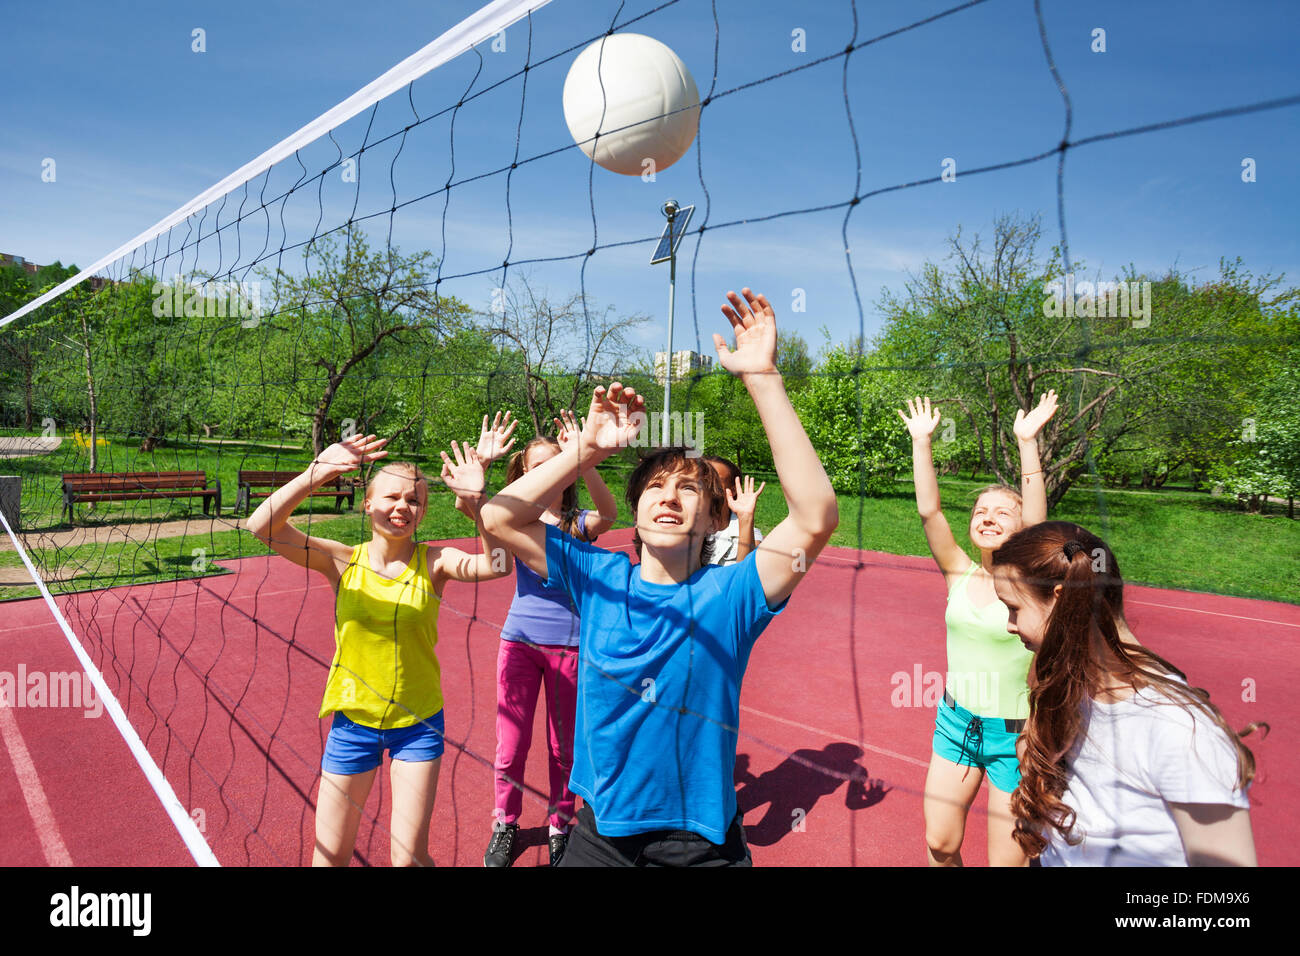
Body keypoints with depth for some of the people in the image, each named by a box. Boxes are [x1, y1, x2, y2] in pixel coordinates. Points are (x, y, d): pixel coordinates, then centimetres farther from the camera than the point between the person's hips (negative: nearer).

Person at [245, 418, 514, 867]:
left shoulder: (433, 562, -11)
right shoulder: (343, 561, -8)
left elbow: (495, 564, -29)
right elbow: (263, 527, -21)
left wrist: (475, 503, -43)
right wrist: (313, 477, -36)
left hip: (418, 721, -1)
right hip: (352, 719, 1)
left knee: (409, 855, 6)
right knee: (330, 854, 14)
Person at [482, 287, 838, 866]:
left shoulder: (729, 595, -14)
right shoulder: (597, 577, -5)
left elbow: (816, 518, -29)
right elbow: (499, 517, -9)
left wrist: (762, 378, -31)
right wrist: (590, 448, -16)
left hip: (702, 845, -2)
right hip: (600, 836, 2)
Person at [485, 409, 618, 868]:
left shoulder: (578, 523, -4)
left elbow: (608, 512, -27)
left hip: (568, 643, -1)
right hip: (520, 639, 1)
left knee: (564, 747, 12)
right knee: (511, 744, 10)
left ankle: (559, 827, 34)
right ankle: (505, 824, 34)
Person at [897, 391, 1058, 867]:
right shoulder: (960, 575, -3)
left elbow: (1035, 517, -28)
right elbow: (928, 509, -13)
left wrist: (1027, 442, -35)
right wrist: (921, 440, -18)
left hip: (1013, 735, -3)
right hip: (956, 722, 4)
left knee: (1006, 861, 8)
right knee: (939, 846, 14)